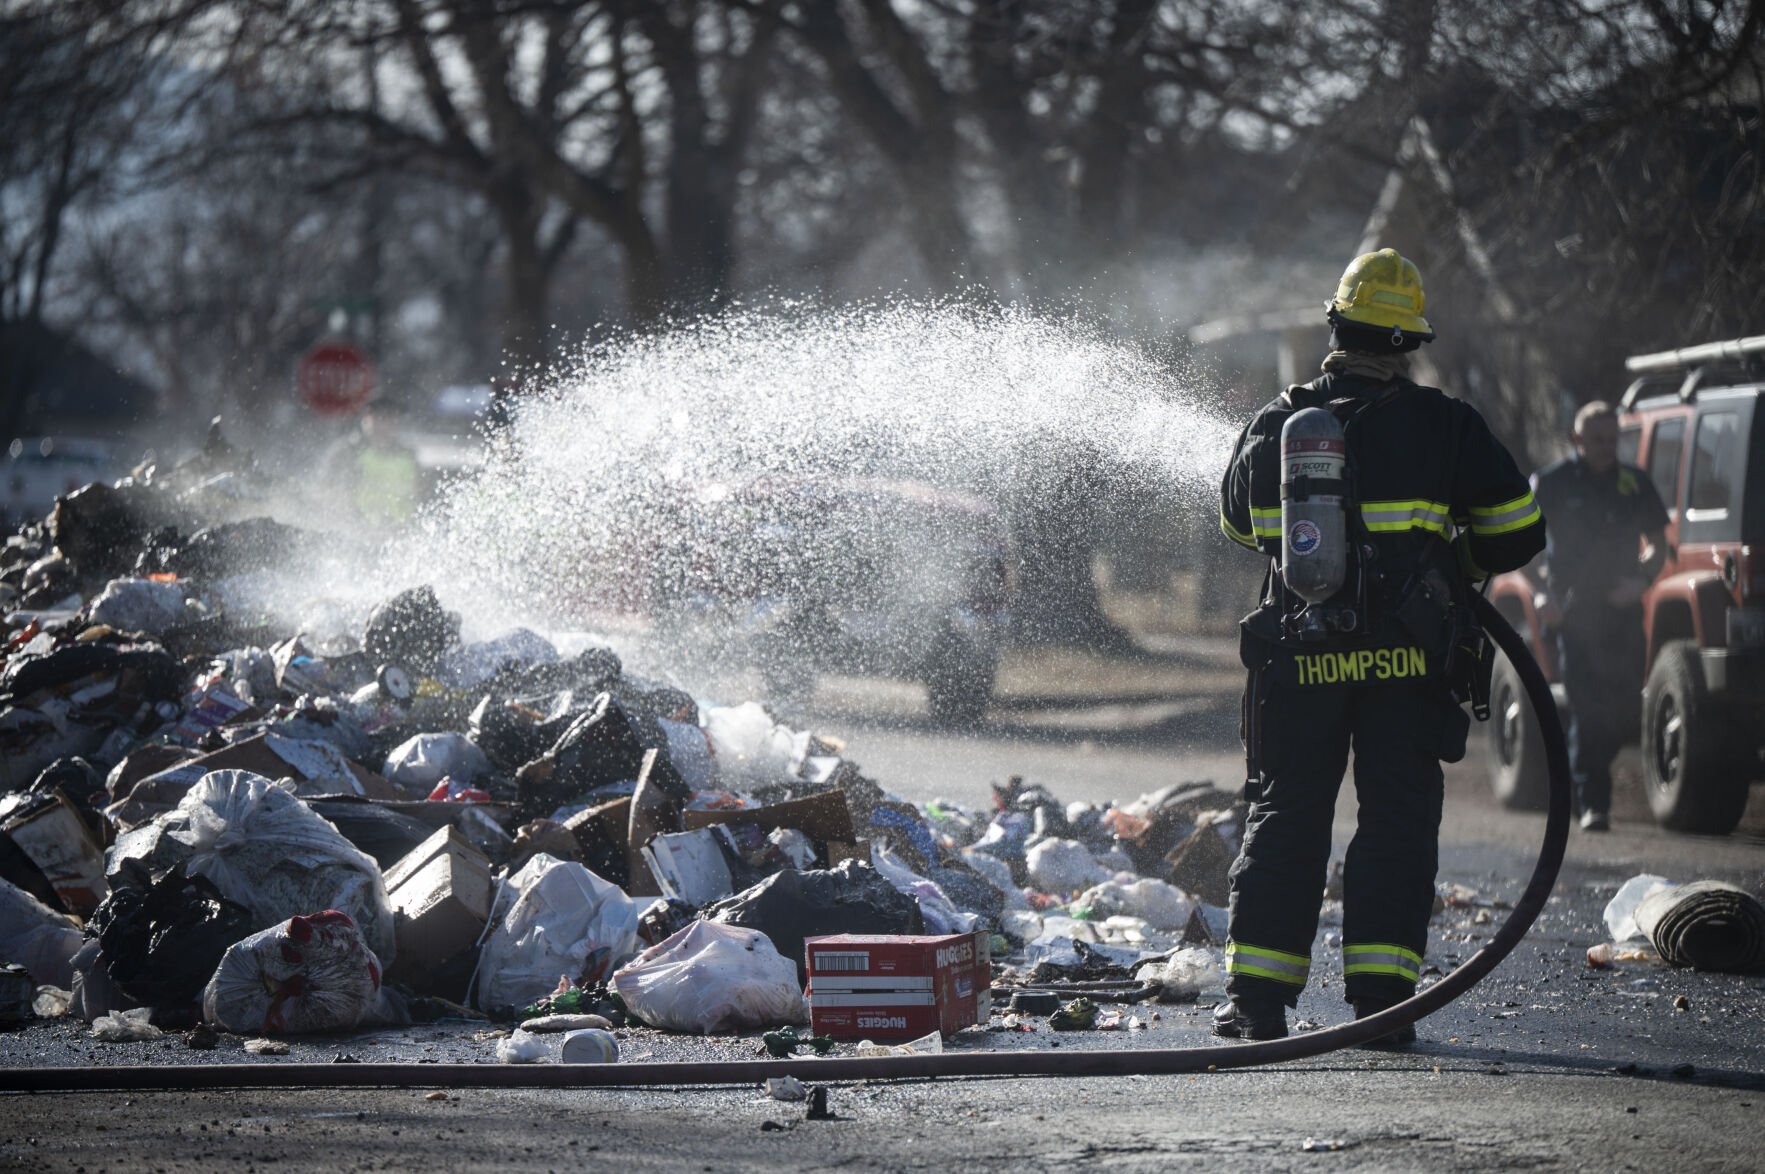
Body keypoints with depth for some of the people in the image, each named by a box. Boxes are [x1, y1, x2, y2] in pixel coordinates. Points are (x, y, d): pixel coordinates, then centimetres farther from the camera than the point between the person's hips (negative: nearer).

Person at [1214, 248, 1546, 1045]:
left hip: (1297, 658, 2)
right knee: (1397, 821, 5)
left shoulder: (1273, 427, 4)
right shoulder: (1445, 426, -4)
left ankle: (1257, 998, 7)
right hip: (1407, 663, -2)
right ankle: (1379, 993, -1)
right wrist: (1458, 560, 19)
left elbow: (1238, 523, 20)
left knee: (1284, 820, 10)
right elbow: (1519, 531, 0)